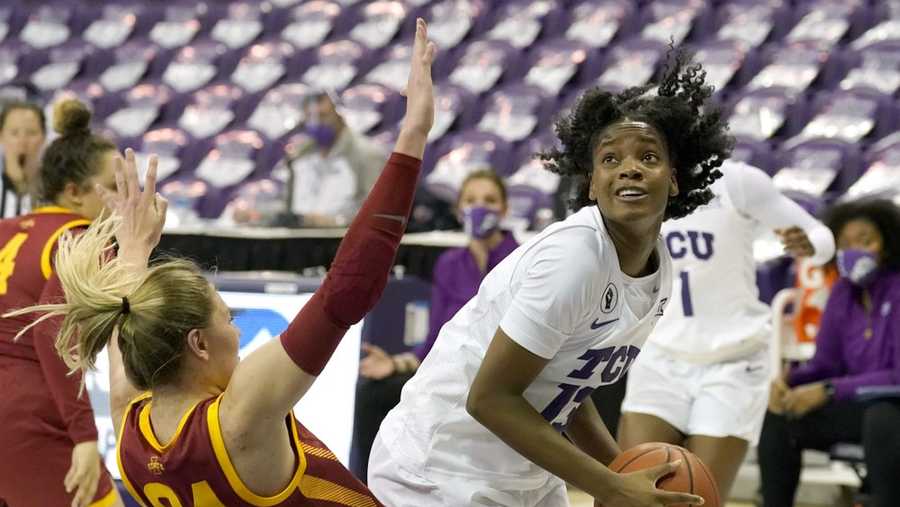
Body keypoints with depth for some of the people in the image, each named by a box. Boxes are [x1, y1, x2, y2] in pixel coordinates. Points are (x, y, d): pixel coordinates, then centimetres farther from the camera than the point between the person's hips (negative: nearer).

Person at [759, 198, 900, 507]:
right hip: (862, 406, 7)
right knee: (777, 418, -10)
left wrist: (828, 391, -25)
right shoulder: (844, 292, 7)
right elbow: (825, 364, 10)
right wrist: (788, 380, -13)